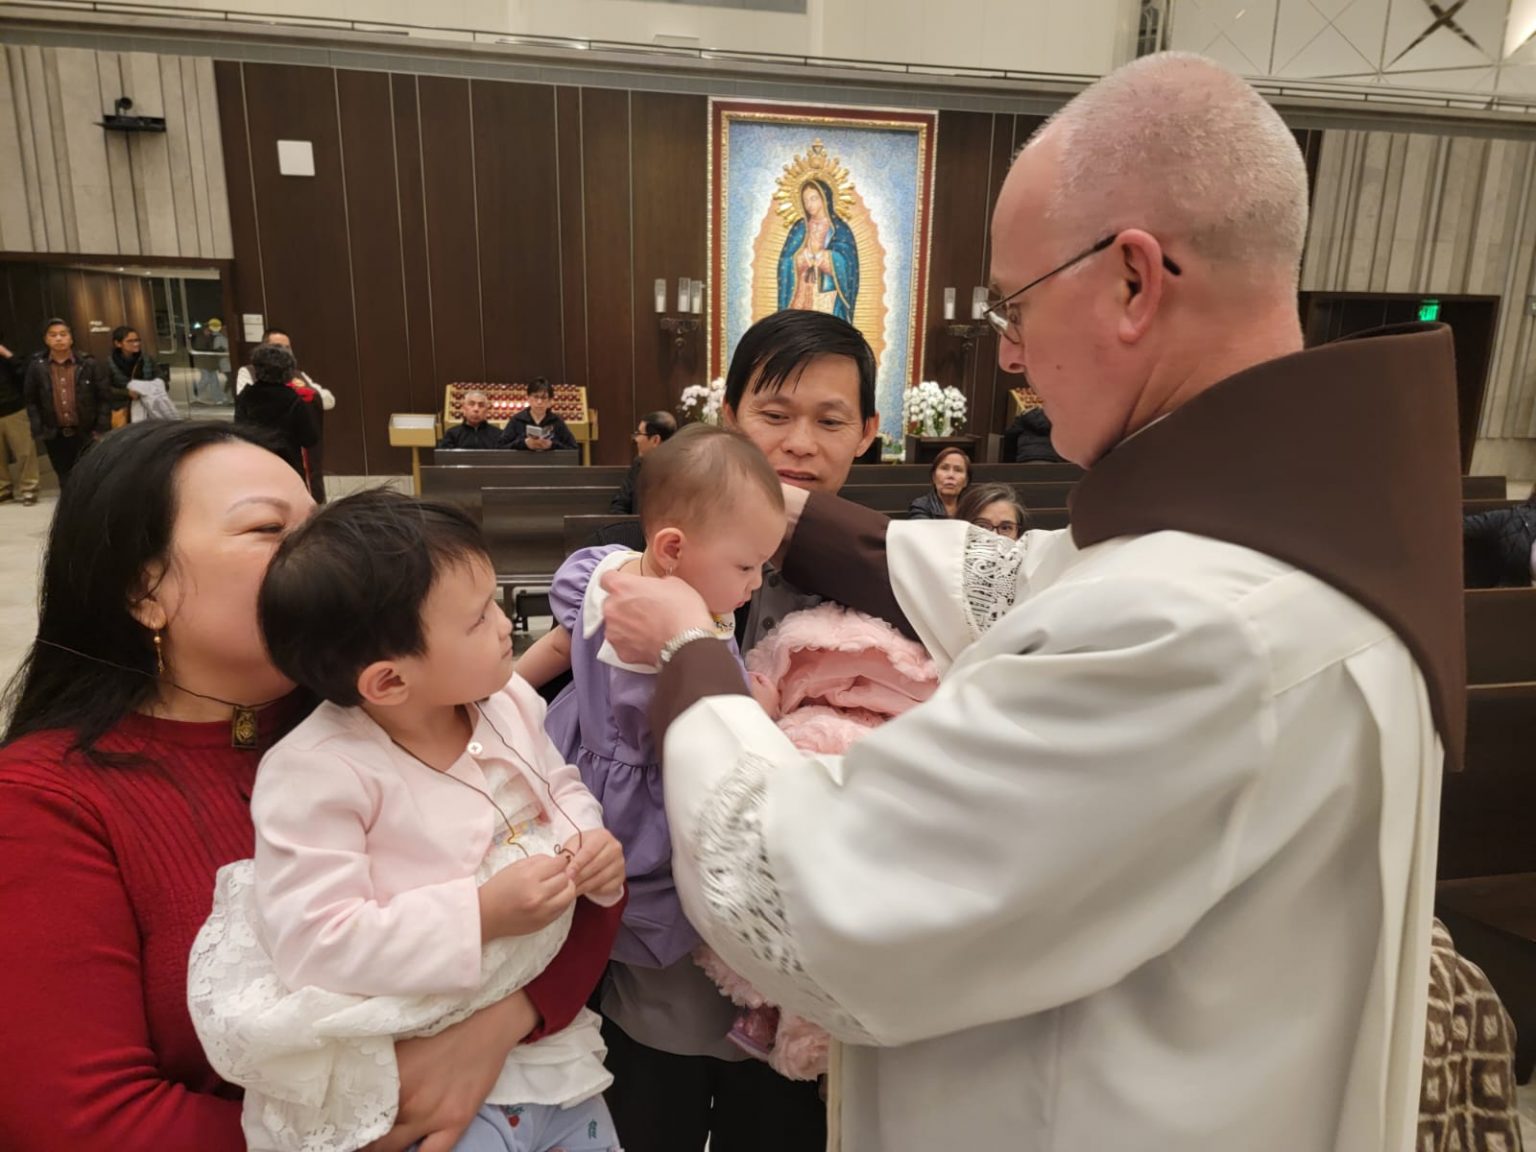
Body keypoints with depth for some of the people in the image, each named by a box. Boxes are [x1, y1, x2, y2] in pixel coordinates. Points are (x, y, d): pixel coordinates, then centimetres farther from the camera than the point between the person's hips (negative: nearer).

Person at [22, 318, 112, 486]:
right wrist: (38, 430, -2)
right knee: (66, 481, 11)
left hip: (87, 433, -2)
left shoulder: (88, 363, -4)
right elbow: (32, 401, 5)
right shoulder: (37, 366, 1)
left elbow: (105, 397, -3)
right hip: (55, 435, 2)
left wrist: (102, 428, -8)